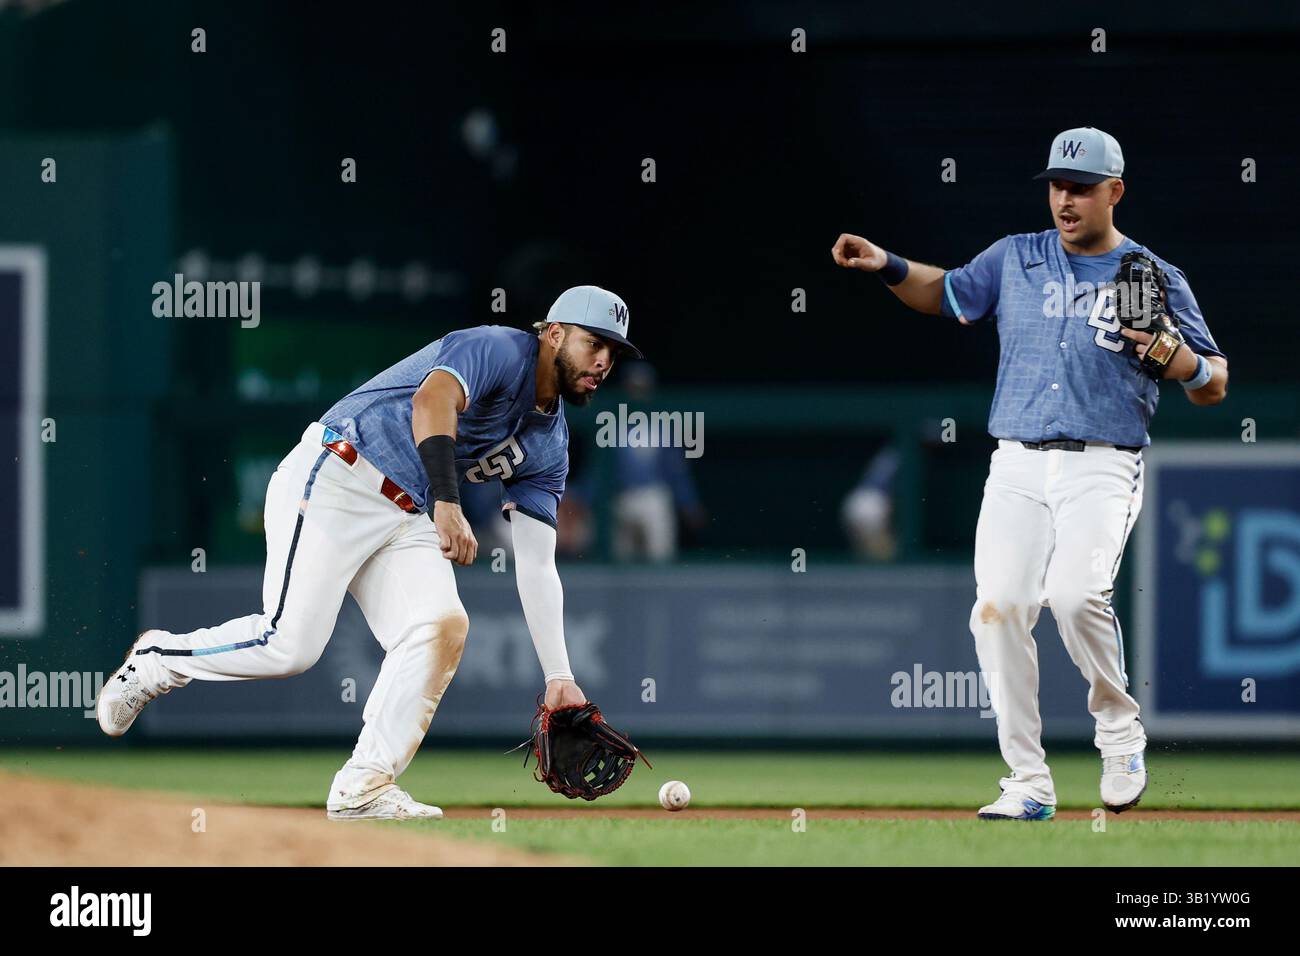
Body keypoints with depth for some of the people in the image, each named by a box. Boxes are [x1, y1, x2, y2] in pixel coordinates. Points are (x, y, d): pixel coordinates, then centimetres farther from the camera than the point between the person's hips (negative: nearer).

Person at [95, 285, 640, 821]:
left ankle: (363, 789, -14)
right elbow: (432, 399, -31)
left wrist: (558, 676, 1)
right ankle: (157, 659, 11)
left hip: (405, 522, 8)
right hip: (336, 481, -8)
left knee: (443, 626, -17)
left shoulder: (550, 448, 13)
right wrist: (447, 504, -44)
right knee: (289, 645, -17)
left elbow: (536, 567, 11)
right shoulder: (498, 351, -11)